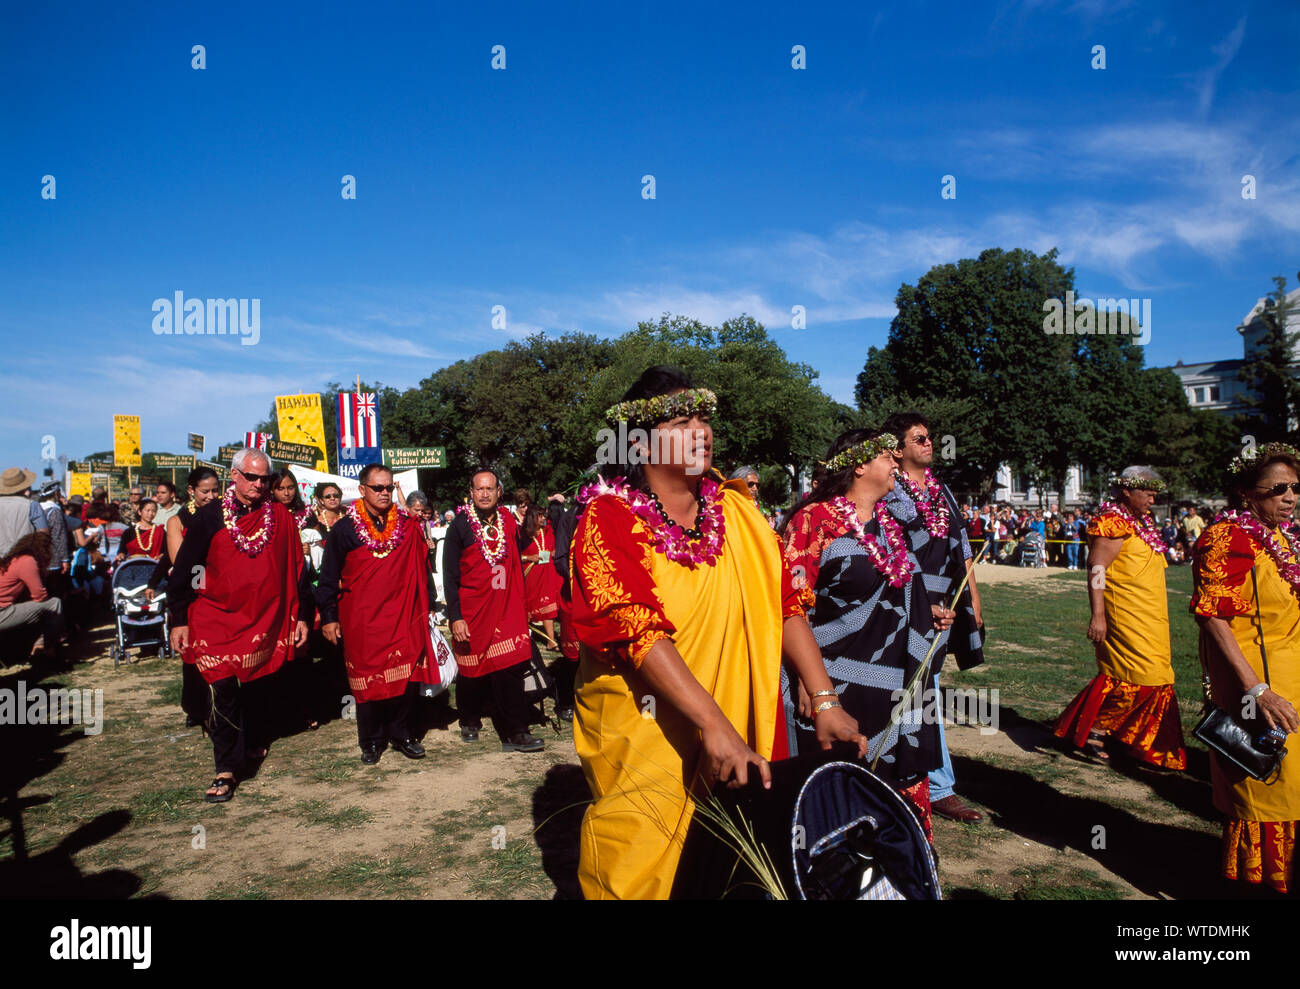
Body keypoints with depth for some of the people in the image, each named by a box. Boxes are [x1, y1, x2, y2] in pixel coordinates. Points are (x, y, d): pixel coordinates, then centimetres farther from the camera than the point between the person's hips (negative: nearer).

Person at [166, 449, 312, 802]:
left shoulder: (280, 517, 1)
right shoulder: (210, 516, -2)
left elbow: (296, 570, 6)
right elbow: (183, 570, 2)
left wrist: (302, 616, 5)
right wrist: (179, 619, 0)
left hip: (265, 620, 1)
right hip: (217, 619, -1)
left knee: (255, 686, 12)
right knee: (223, 690, -7)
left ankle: (253, 741, 38)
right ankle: (227, 768, 2)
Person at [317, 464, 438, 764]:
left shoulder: (408, 526, 6)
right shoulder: (345, 529, 0)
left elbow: (421, 571, 11)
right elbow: (328, 578, 3)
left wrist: (426, 608, 9)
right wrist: (329, 617, 0)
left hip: (404, 615, 2)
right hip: (362, 620, -2)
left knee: (409, 675, 1)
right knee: (368, 679, 5)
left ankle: (403, 734, 18)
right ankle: (371, 741, 19)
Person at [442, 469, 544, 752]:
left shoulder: (508, 522, 6)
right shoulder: (460, 526, -4)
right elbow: (449, 576, -5)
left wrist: (522, 603, 11)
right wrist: (455, 617, -11)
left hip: (507, 609, 2)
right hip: (472, 611, -2)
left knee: (511, 668, -7)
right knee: (472, 670, 11)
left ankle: (514, 734, -1)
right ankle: (470, 721, 35)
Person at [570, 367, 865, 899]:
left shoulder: (737, 511, 3)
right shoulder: (609, 519, -12)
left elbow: (785, 603, 0)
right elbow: (639, 631, -24)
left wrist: (824, 701, -9)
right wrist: (714, 725, -31)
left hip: (735, 745, 4)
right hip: (642, 744, -4)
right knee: (640, 874, 6)